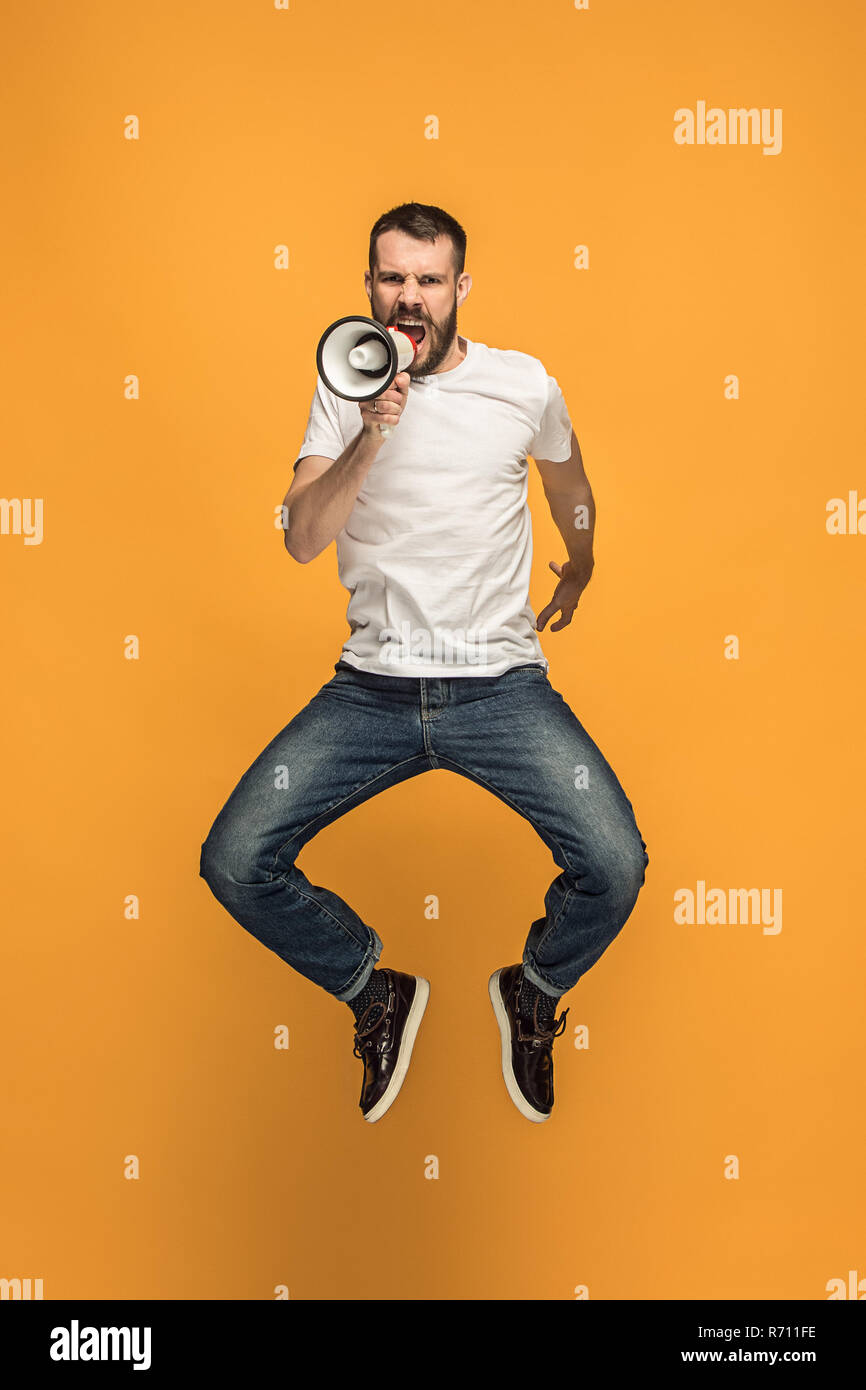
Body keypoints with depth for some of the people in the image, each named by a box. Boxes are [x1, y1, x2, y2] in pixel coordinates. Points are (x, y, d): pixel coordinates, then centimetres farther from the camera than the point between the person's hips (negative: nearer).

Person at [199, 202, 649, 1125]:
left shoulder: (524, 385, 4)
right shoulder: (343, 392, 5)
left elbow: (567, 478, 26)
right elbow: (302, 541, -8)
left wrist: (578, 572, 40)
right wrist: (371, 436, -21)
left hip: (500, 684, -1)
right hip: (371, 687, 1)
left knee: (614, 865, -21)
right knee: (235, 862, -14)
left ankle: (534, 994, 15)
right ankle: (378, 995, 15)